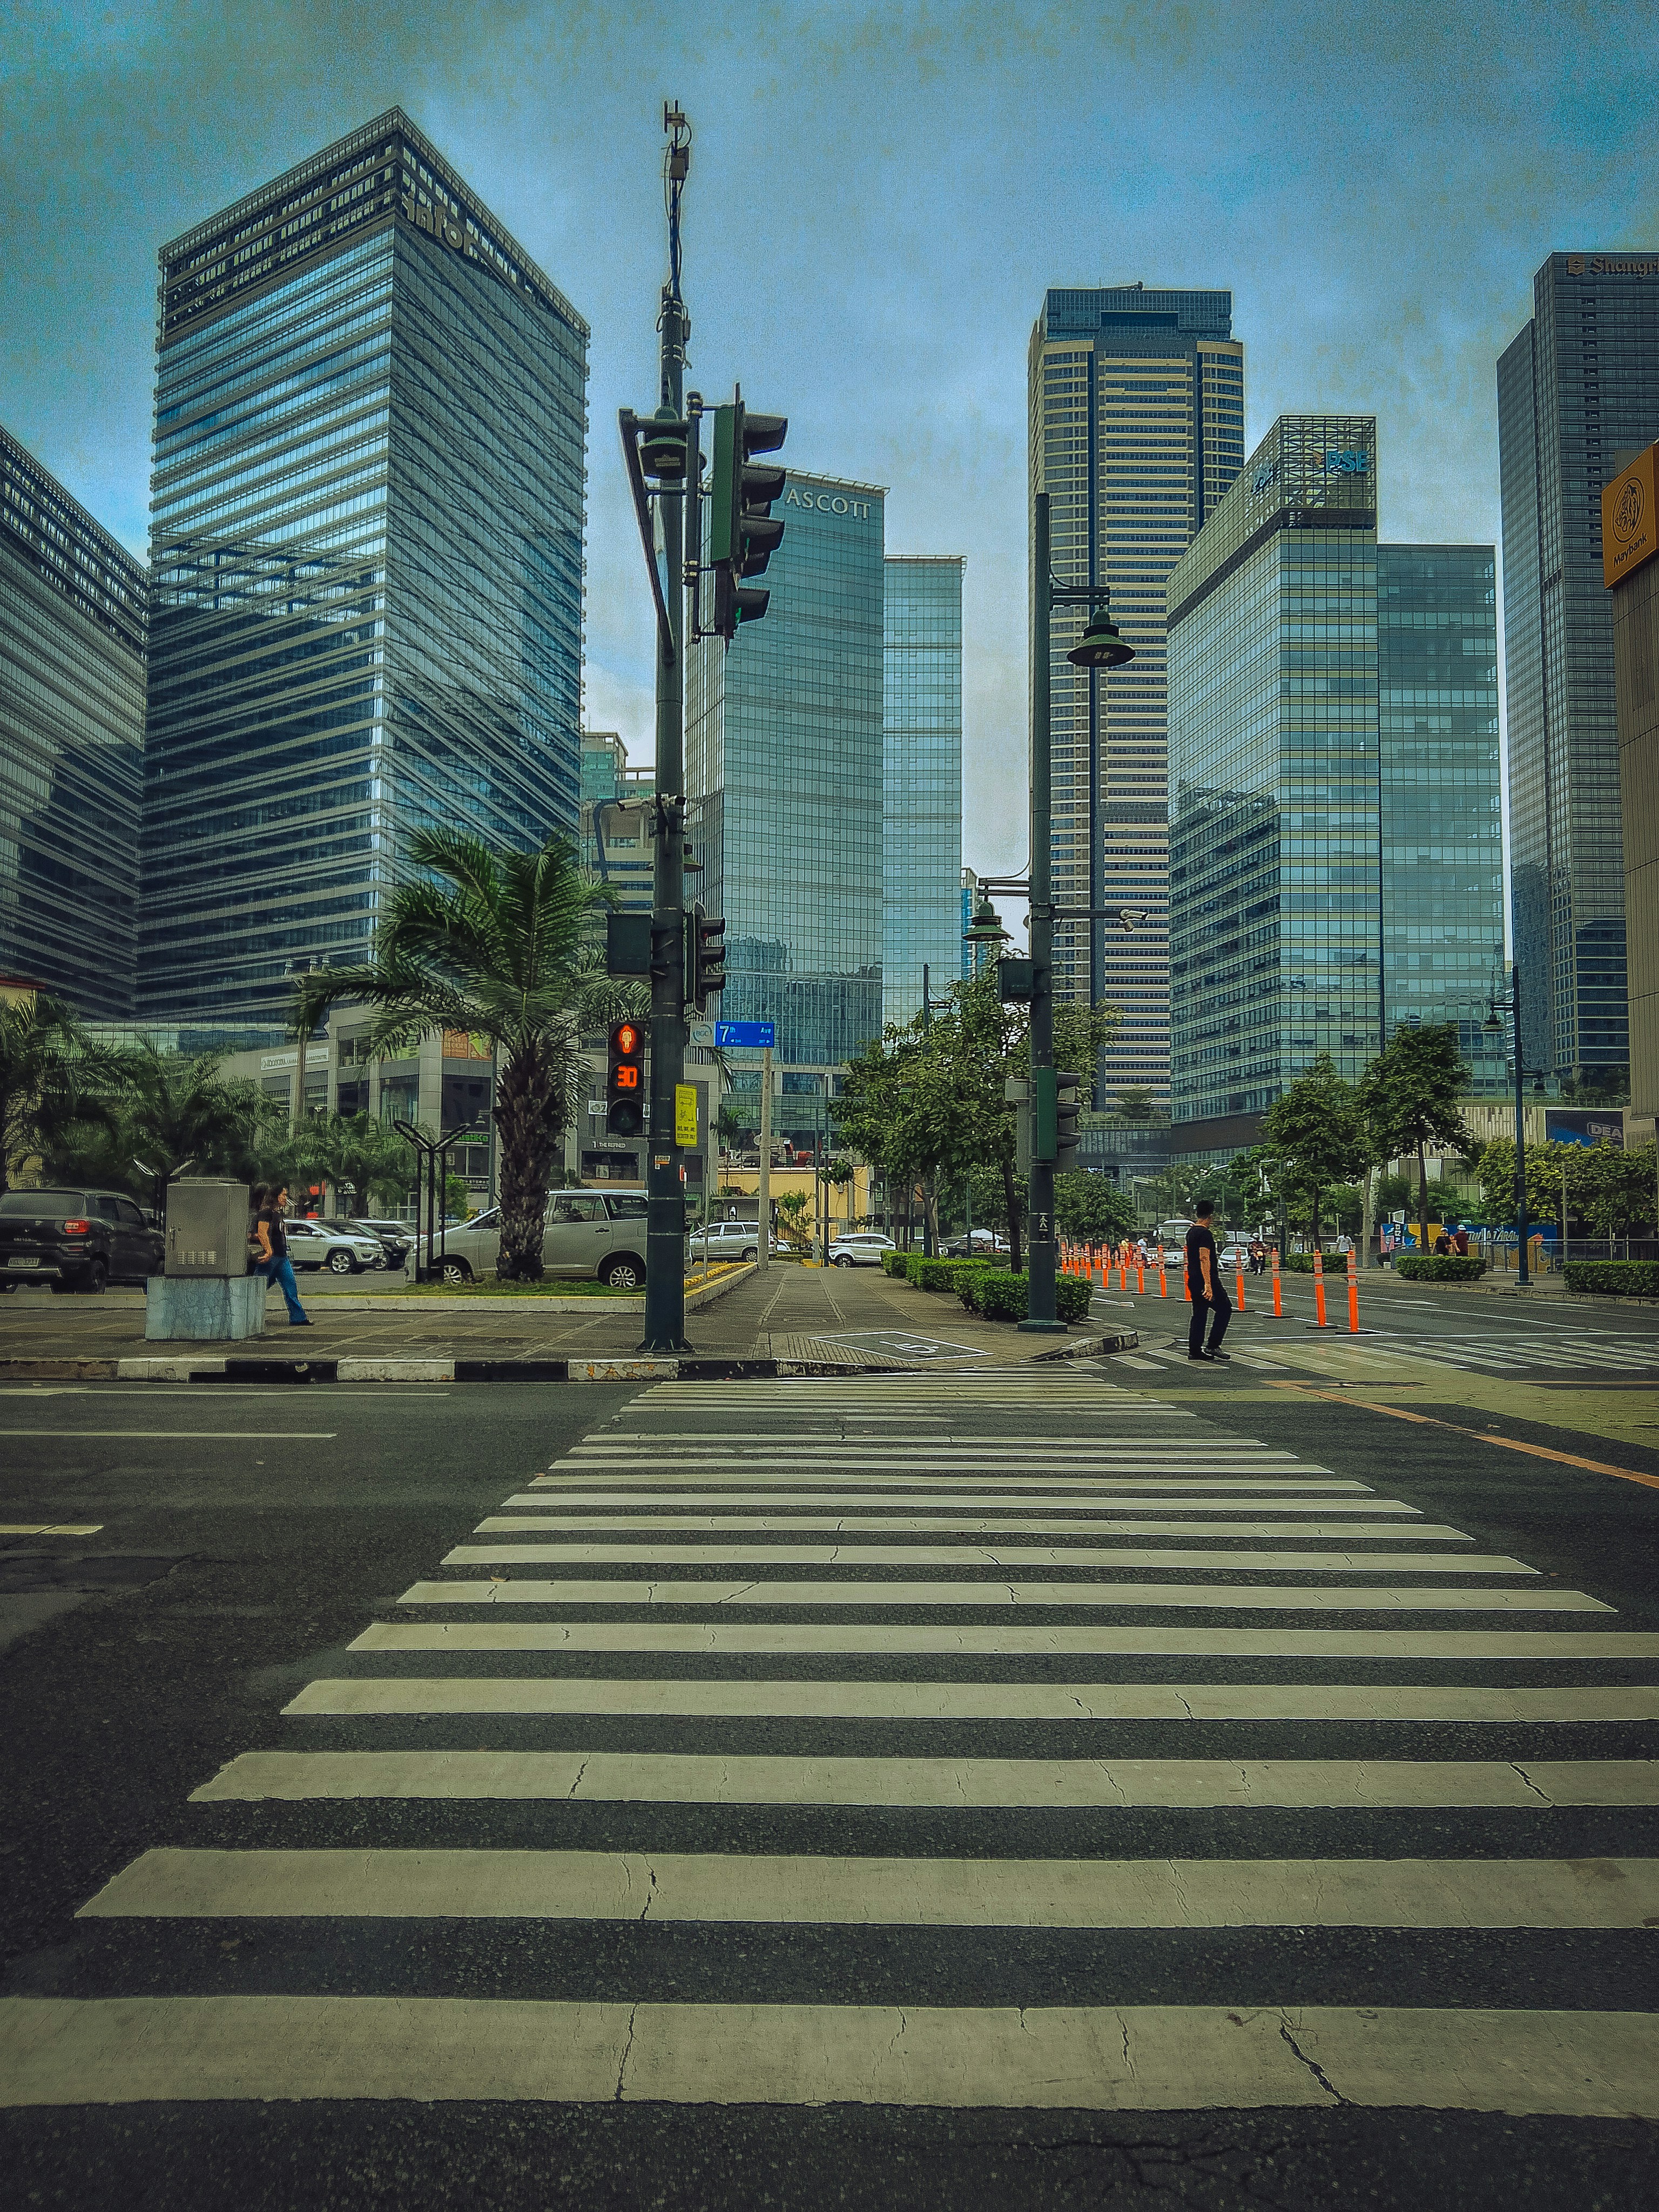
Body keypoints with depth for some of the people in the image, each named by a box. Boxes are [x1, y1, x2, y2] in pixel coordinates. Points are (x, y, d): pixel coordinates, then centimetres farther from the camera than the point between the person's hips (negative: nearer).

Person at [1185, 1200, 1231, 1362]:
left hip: (1193, 1280, 9)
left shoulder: (1191, 1232, 14)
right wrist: (1208, 1284, -28)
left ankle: (1195, 1350, 10)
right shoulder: (1205, 1234, -16)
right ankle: (1212, 1346, -4)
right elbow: (1204, 1259, -24)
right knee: (1224, 1309, 0)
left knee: (1199, 1314, 11)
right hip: (1206, 1281, -9)